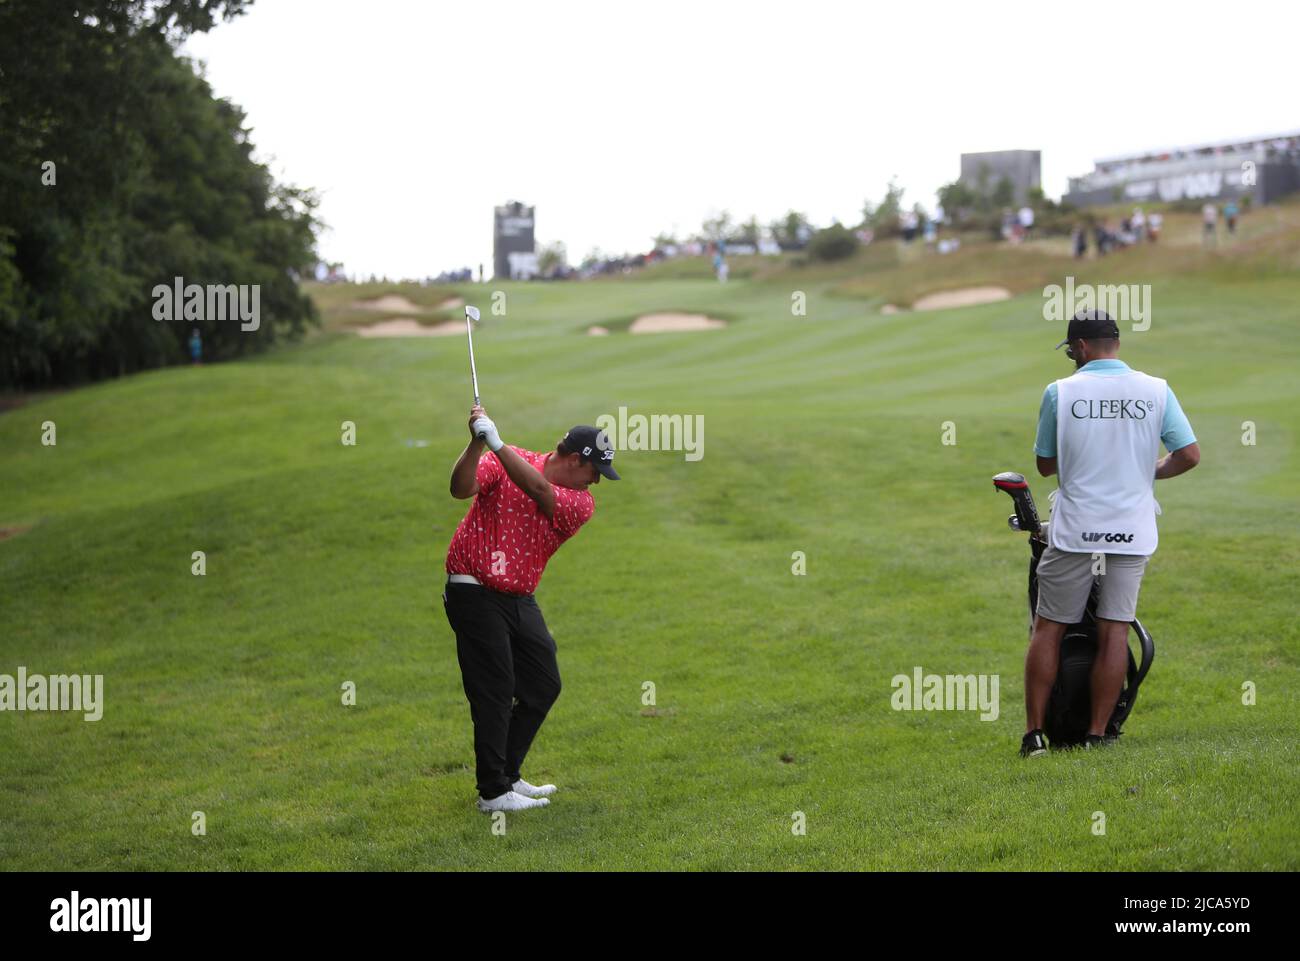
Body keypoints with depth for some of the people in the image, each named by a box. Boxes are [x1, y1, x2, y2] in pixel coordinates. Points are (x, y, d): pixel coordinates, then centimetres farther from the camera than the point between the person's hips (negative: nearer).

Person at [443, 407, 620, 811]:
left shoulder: (582, 503, -1)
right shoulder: (506, 461, -9)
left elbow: (540, 490, -21)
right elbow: (461, 487, -23)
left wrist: (497, 442, -33)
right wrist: (477, 444, -40)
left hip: (521, 601, 7)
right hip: (476, 594, -6)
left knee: (544, 686, 13)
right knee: (495, 694, -8)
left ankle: (508, 775, 27)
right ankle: (493, 793, 0)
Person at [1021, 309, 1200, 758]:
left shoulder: (1060, 392, -4)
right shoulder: (1155, 390, 0)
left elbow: (1045, 465, 5)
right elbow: (1189, 455, -1)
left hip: (1074, 529, -2)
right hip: (1132, 531, 2)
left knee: (1049, 628, 6)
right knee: (1114, 631, 6)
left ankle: (1034, 733, 5)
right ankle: (1098, 733, 8)